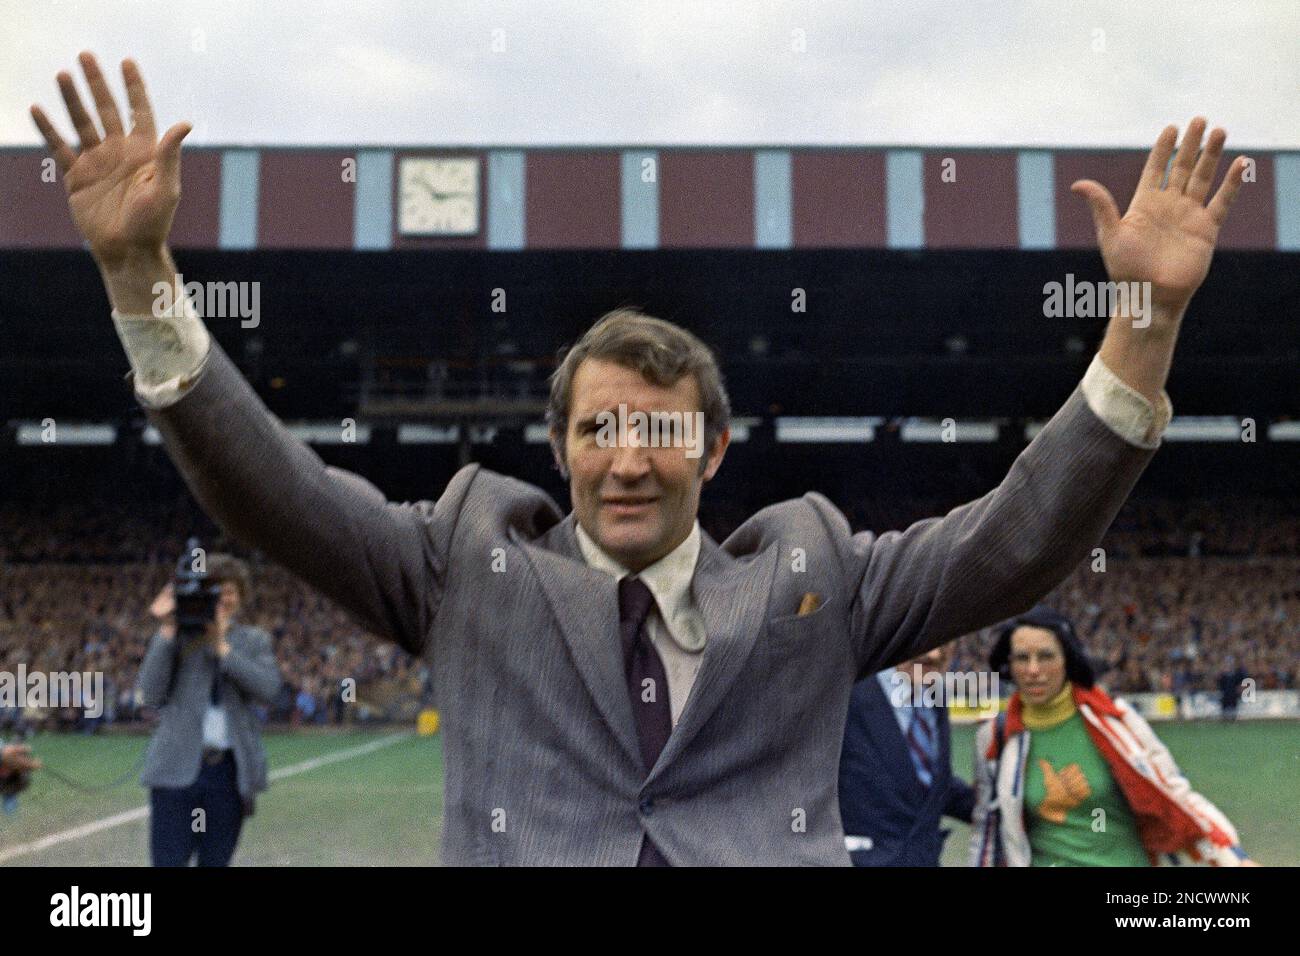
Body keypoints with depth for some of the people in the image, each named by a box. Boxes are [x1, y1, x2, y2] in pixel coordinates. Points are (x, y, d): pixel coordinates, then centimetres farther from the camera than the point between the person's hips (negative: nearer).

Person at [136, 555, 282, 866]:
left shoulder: (255, 641, 11)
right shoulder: (175, 636, 6)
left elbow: (269, 688, -8)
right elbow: (150, 694, -7)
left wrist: (221, 646, -12)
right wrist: (167, 629, -9)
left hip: (229, 772, 2)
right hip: (178, 770, -2)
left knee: (215, 862, 8)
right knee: (169, 861, -6)